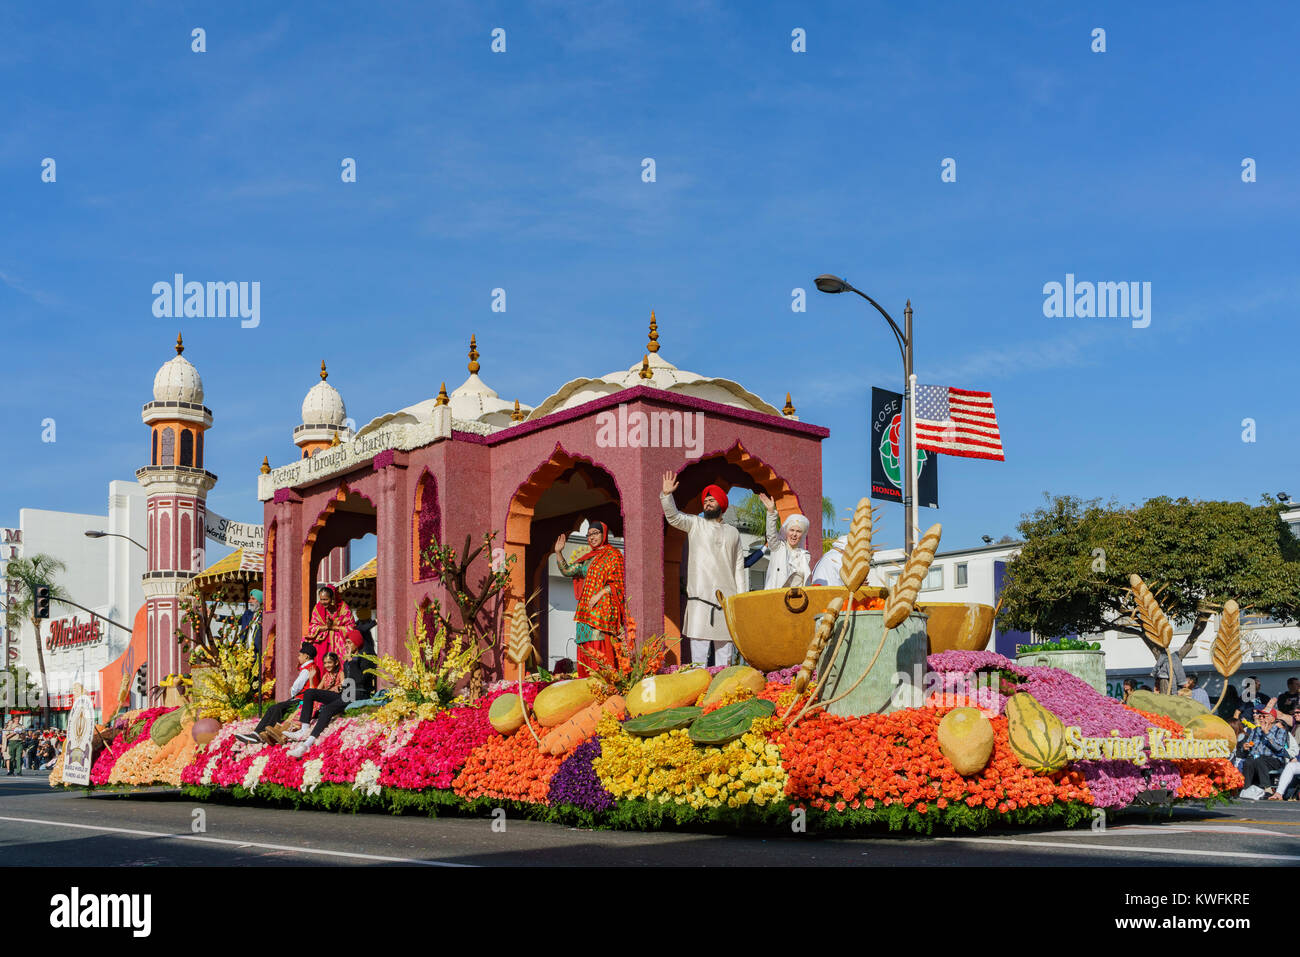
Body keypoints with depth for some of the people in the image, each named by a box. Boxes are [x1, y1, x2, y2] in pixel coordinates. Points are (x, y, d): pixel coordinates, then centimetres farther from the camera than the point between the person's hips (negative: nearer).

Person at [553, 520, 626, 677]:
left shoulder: (613, 555, 1)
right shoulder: (588, 558, 21)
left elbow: (617, 583, -6)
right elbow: (567, 571, 20)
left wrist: (600, 594, -18)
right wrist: (558, 552, 10)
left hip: (603, 606, -7)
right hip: (586, 608, 7)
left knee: (599, 644, -16)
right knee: (586, 647, 0)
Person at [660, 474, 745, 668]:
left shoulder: (732, 532, 17)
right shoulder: (695, 524, 10)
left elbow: (739, 567, 15)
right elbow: (673, 517, -7)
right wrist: (666, 495, -24)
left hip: (726, 597, 3)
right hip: (700, 596, -3)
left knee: (724, 650, 4)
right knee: (699, 644, -9)